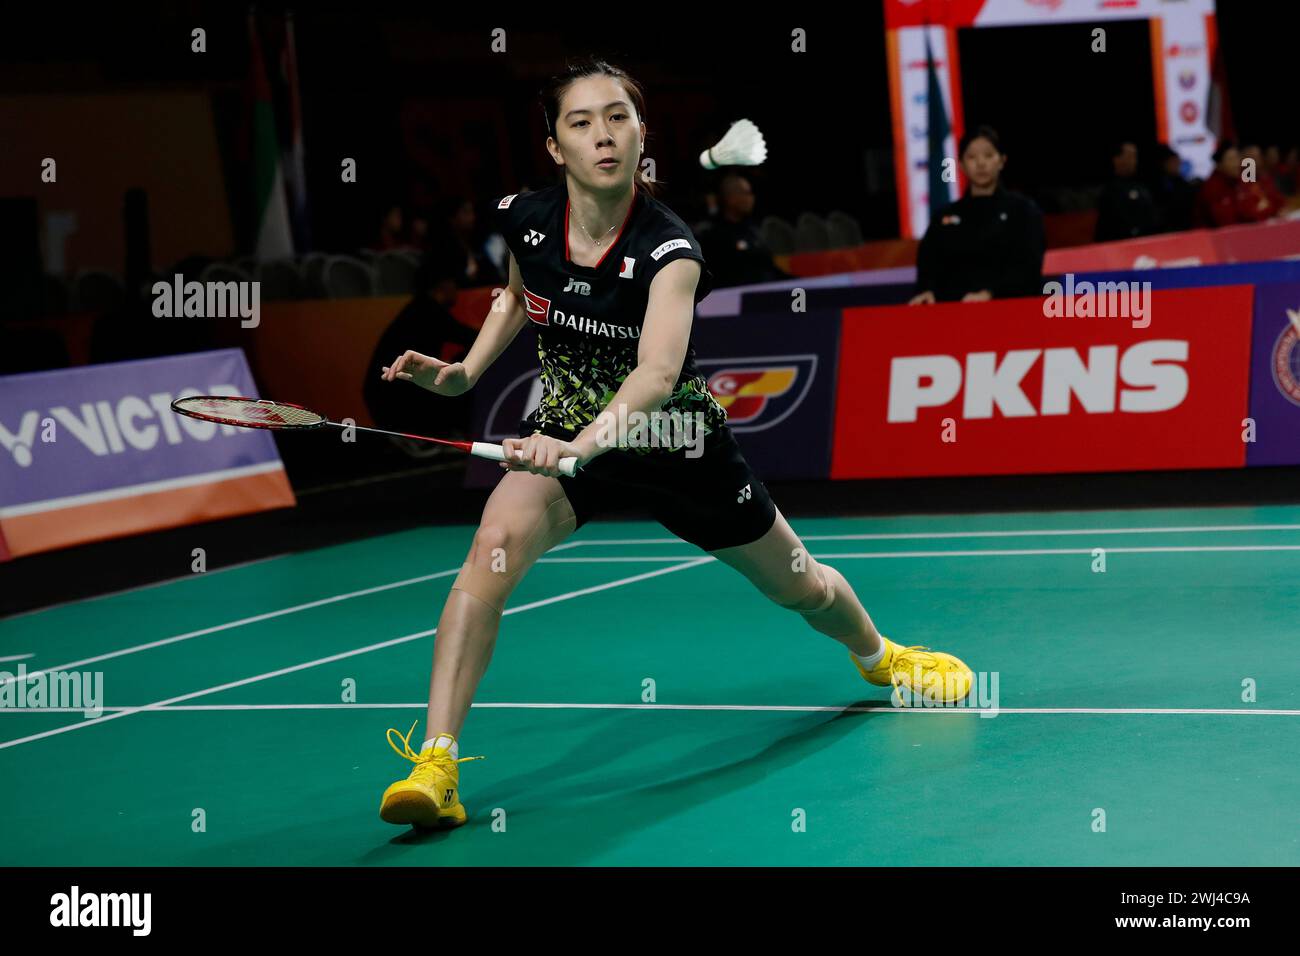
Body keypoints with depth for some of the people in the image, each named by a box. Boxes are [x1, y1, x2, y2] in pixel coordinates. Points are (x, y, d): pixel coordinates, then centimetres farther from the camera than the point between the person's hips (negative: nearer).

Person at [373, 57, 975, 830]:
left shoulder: (668, 250, -29)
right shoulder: (525, 220, -15)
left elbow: (658, 373, -46)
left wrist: (587, 442, -64)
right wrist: (464, 373, -4)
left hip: (674, 440, -2)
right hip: (564, 428, 2)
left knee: (799, 587, 17)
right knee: (498, 540, -30)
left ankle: (878, 655, 55)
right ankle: (436, 764, -31)